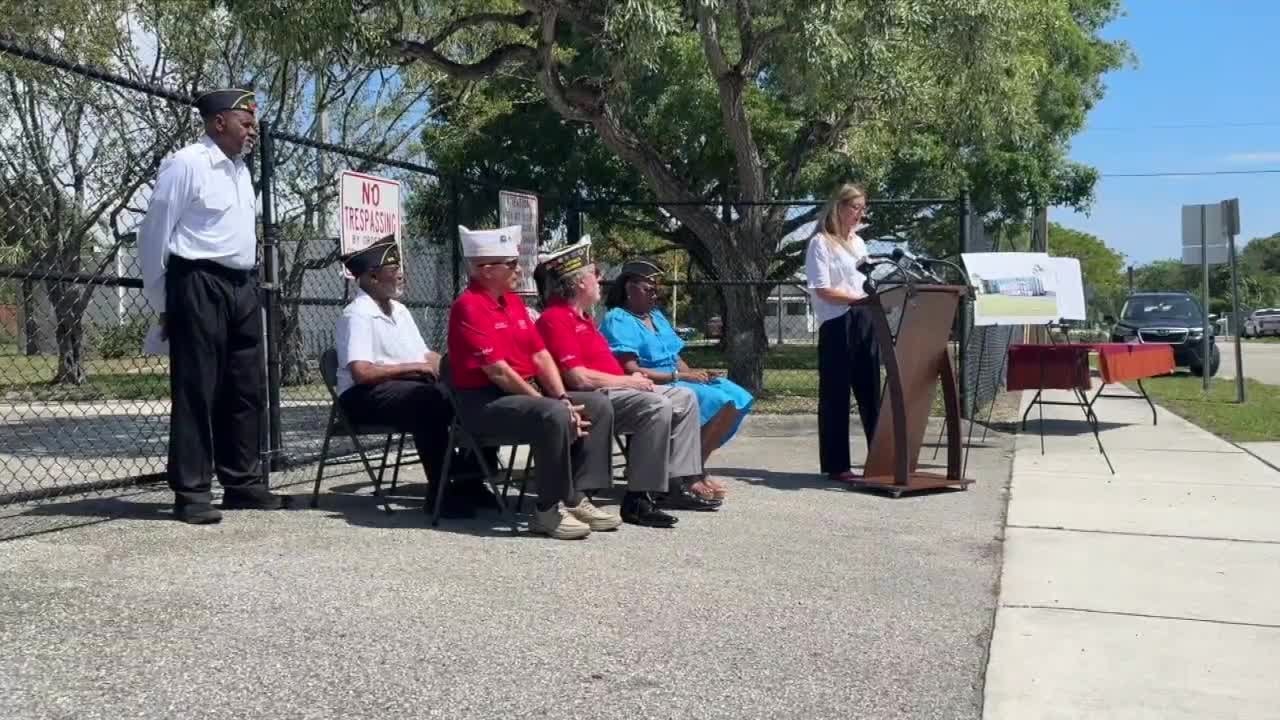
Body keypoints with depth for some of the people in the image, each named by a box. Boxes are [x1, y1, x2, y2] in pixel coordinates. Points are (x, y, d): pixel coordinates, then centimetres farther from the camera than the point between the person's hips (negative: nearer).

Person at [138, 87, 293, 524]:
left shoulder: (240, 168, 16)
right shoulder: (185, 163, -7)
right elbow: (155, 233, -7)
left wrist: (250, 284, 14)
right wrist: (161, 301, -5)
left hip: (242, 287, 8)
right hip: (199, 285, -8)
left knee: (246, 389, 9)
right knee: (196, 390, -4)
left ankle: (243, 483, 17)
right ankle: (191, 492, 2)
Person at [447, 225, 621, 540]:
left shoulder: (514, 301, 14)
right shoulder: (469, 307, -14)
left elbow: (541, 355, 11)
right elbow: (498, 372, -21)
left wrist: (561, 398, -5)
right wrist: (551, 404, -18)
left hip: (526, 393, 9)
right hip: (486, 401, -9)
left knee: (598, 405, -3)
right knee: (554, 417, -34)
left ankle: (576, 497, -6)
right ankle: (550, 511, -21)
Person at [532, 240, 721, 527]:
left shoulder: (581, 317, 21)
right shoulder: (555, 319, -14)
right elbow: (578, 377, -22)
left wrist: (631, 379, 6)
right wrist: (627, 381, -12)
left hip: (613, 390, 11)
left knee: (684, 398, 8)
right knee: (656, 406, -32)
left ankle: (676, 485, 4)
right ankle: (638, 500, -27)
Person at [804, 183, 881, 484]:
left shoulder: (858, 242, 20)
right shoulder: (821, 242, -3)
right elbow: (823, 290, -12)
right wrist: (861, 298, -18)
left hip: (865, 321, 7)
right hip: (837, 325, -7)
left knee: (870, 392, 8)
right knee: (836, 394, -2)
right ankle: (836, 465, 4)